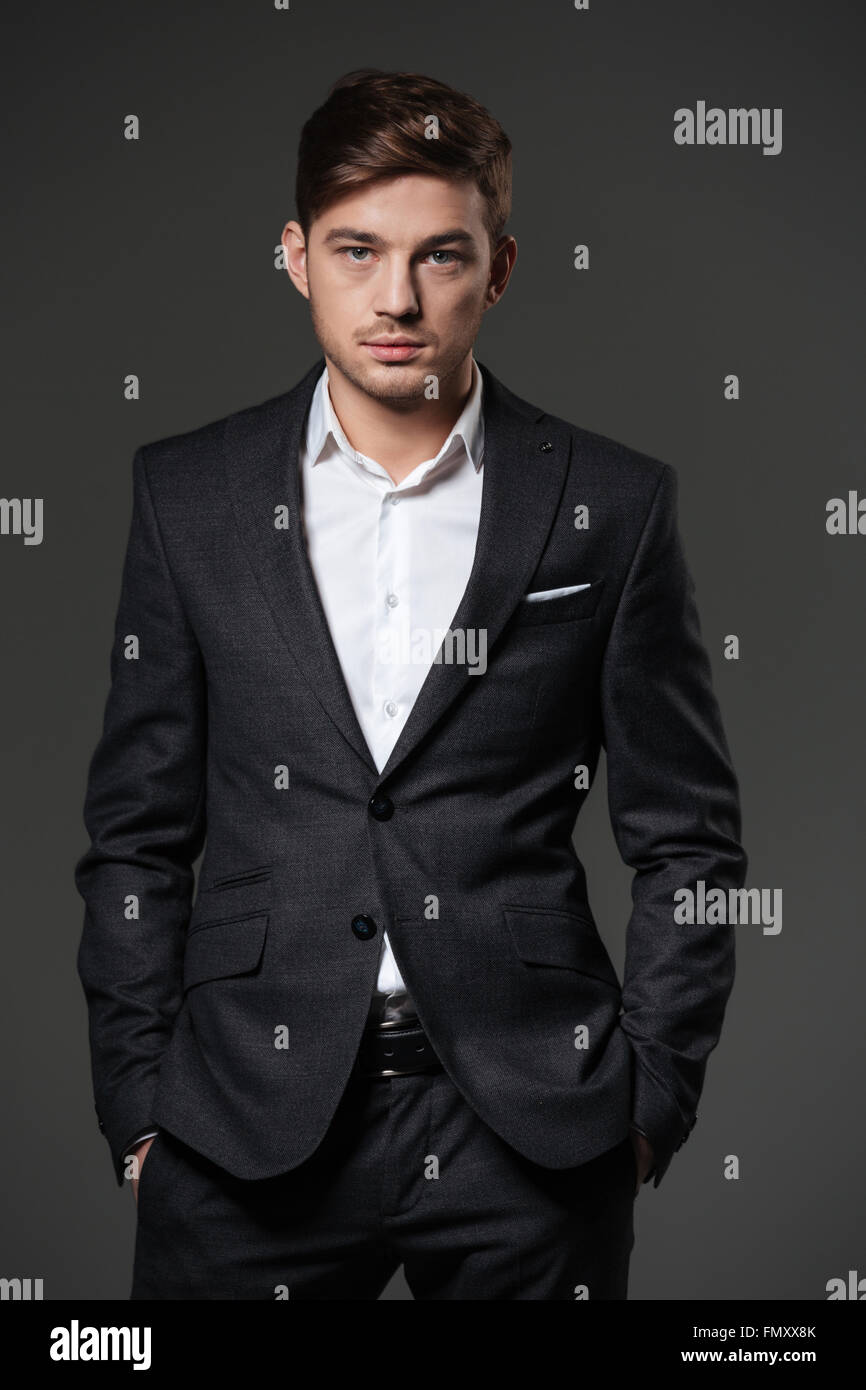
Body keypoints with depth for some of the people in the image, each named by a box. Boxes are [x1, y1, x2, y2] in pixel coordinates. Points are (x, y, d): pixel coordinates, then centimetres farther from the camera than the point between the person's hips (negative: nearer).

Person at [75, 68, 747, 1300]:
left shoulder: (613, 505, 0)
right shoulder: (187, 494, 3)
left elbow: (689, 843, 4)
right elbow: (137, 837, 6)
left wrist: (651, 1100, -1)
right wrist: (140, 1107, 1)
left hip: (533, 1127, 0)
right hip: (249, 1128, 1)